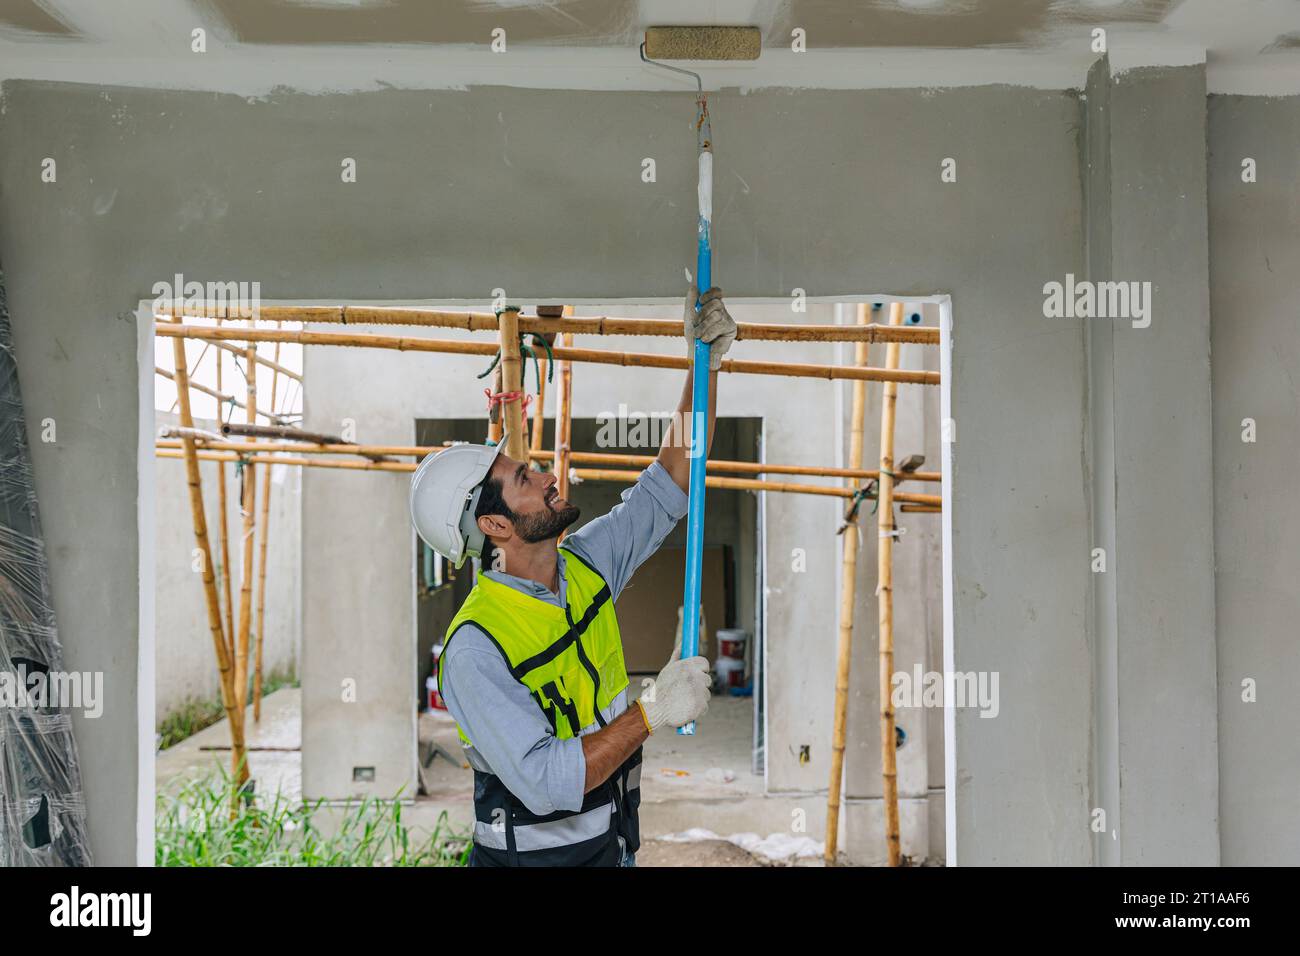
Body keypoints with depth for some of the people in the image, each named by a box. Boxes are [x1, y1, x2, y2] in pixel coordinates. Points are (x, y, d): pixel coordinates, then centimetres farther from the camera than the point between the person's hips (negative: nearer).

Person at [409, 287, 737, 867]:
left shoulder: (585, 564, -4)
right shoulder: (474, 649, -25)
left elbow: (668, 486, 2)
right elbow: (543, 783, -31)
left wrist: (706, 362, -5)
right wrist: (651, 712, -31)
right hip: (533, 855, -7)